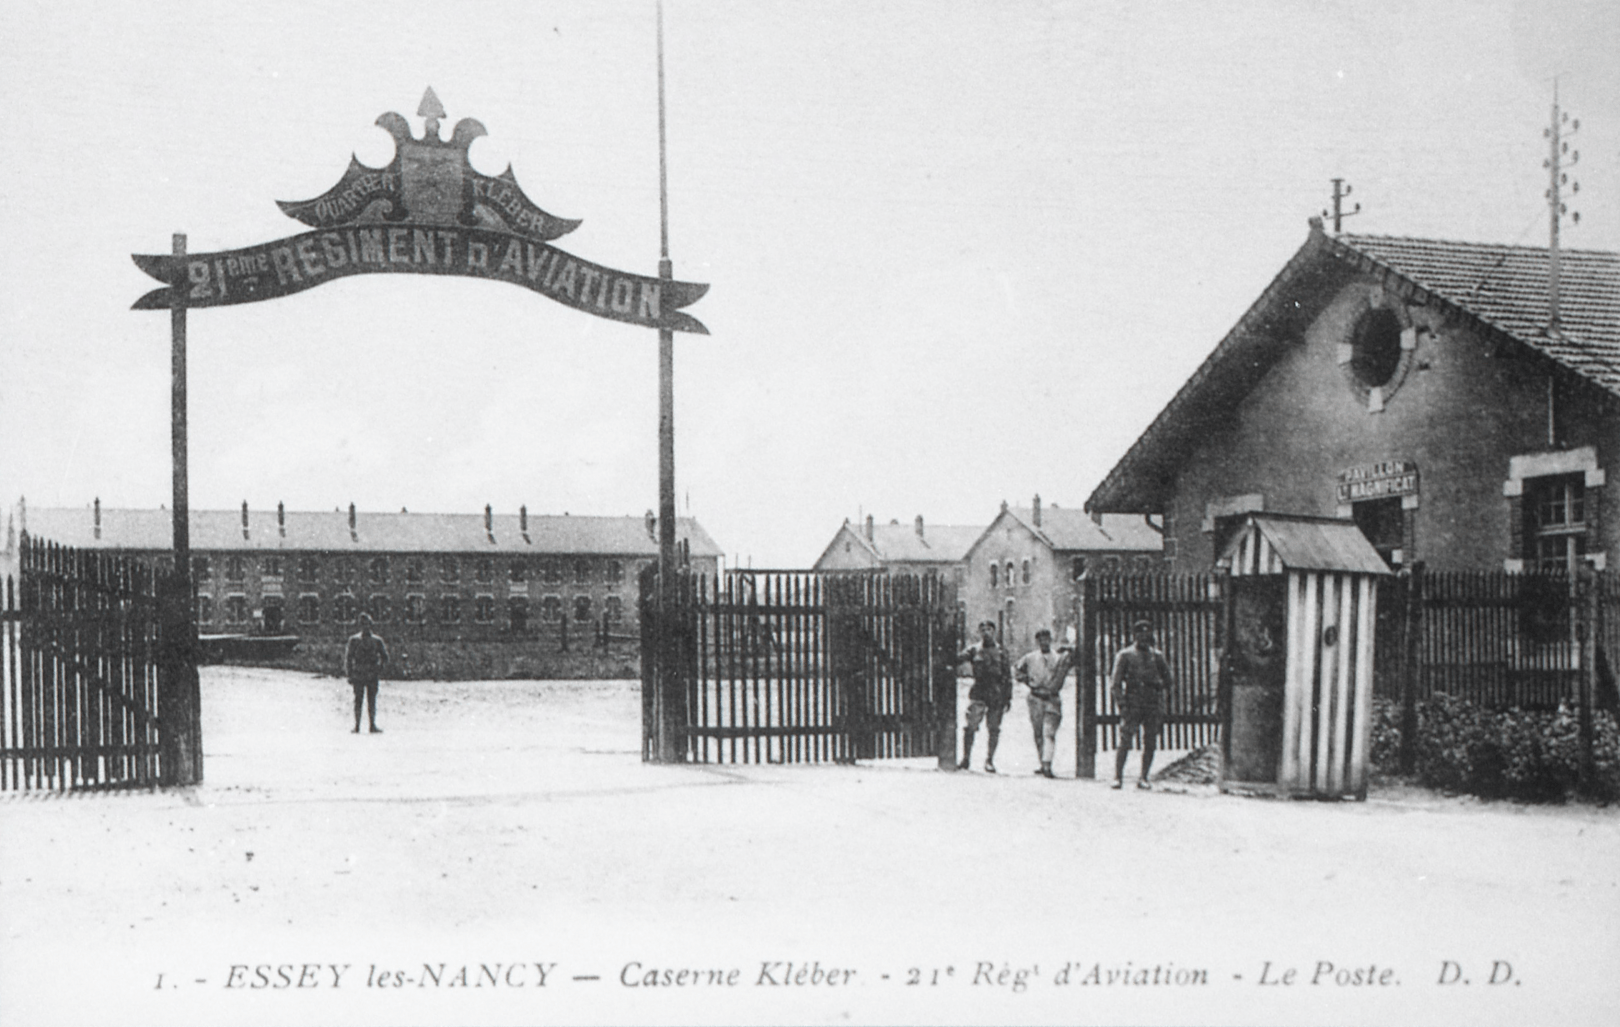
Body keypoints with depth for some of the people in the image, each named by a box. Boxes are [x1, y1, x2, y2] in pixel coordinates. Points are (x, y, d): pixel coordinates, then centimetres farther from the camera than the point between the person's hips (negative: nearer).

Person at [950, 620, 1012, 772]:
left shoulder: (1001, 652, 9)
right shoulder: (974, 650, 8)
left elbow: (1008, 676, 10)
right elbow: (959, 658, -6)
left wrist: (1008, 697, 6)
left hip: (997, 695, 1)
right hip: (978, 693, -1)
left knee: (994, 729, 3)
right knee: (971, 727, -7)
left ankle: (989, 761, 13)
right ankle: (966, 759, 2)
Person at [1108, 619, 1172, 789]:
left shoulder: (1157, 656, 14)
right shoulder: (1125, 655, 4)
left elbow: (1166, 678, 20)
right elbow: (1116, 682, 1)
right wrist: (1122, 704, -9)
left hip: (1153, 704, 3)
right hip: (1132, 702, -3)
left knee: (1150, 743, 1)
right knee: (1125, 741, -9)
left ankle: (1144, 778, 8)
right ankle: (1118, 777, -6)